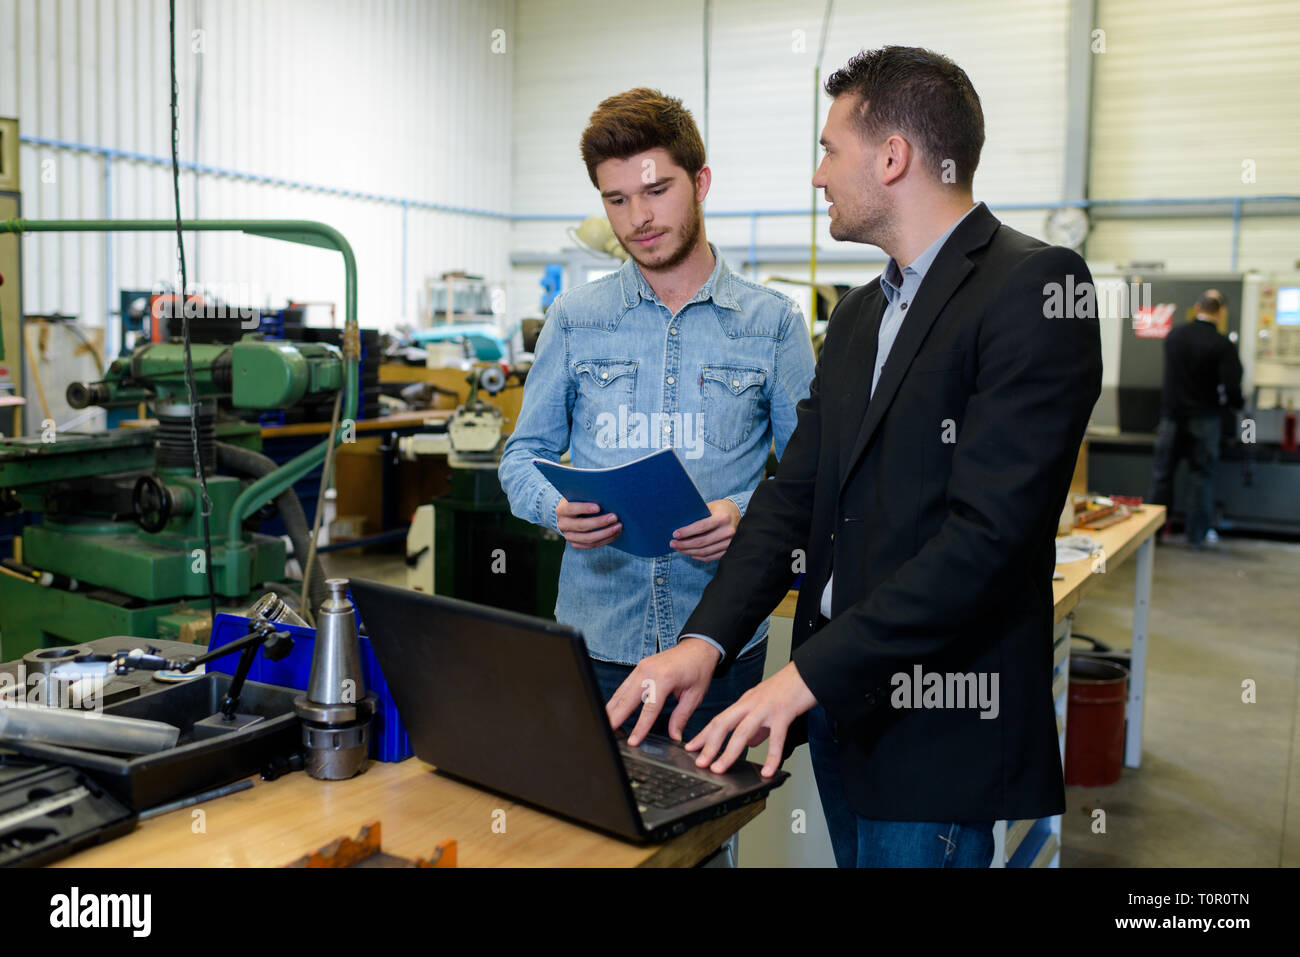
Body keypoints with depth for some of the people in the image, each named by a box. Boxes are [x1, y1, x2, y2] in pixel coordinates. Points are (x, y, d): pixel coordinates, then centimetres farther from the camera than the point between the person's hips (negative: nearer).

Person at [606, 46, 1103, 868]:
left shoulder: (1034, 289, -14)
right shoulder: (859, 314, 13)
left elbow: (990, 529, -22)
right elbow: (796, 492, 9)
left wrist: (809, 674, -21)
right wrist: (706, 639, -5)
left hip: (936, 725, -7)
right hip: (840, 706, 8)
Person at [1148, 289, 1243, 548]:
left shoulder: (1173, 335, -1)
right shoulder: (1222, 345, -13)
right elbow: (1232, 387, -16)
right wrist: (1234, 404, 3)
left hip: (1171, 416, 3)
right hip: (1204, 418, -3)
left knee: (1162, 474, 11)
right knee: (1201, 476, 8)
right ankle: (1198, 535, 13)